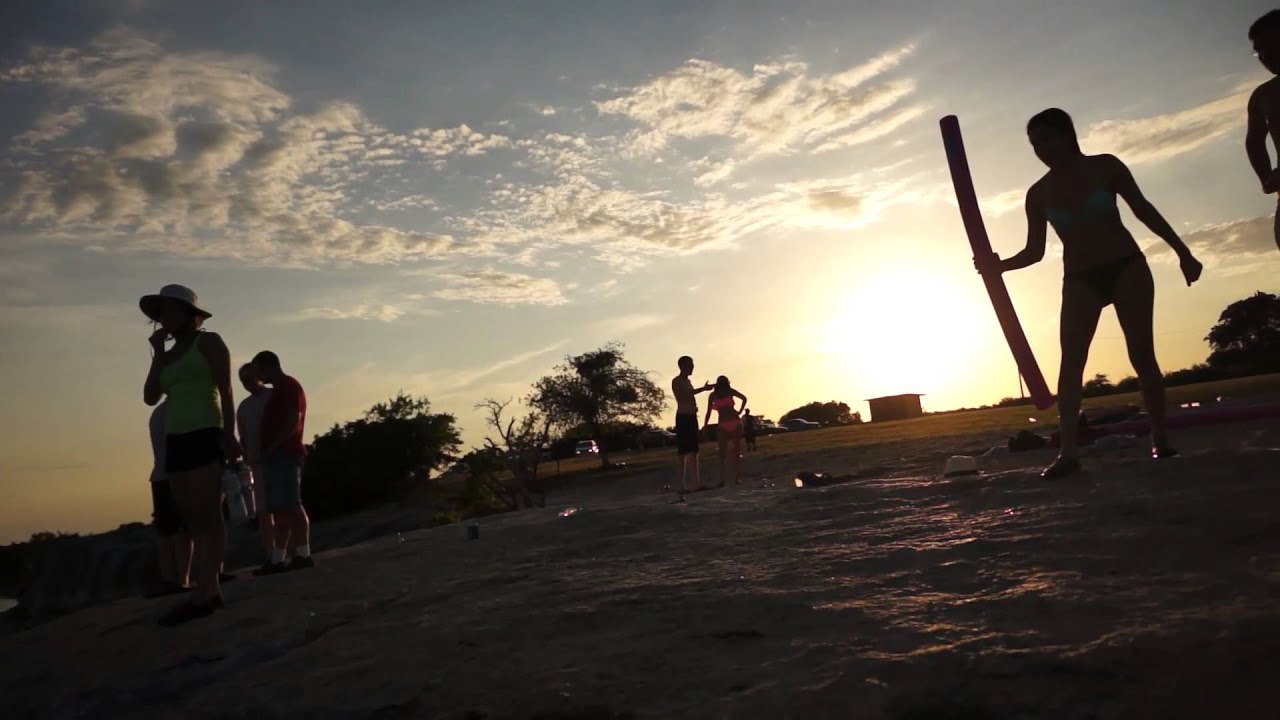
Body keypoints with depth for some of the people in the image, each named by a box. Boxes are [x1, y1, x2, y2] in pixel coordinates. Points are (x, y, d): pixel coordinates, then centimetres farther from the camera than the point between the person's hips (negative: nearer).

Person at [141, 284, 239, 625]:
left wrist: (229, 434, -17)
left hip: (205, 436, -7)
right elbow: (150, 397, 10)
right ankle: (212, 590, 4)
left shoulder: (209, 341, 2)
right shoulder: (168, 356, 22)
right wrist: (157, 353, 8)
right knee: (193, 519, 3)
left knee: (207, 516, -11)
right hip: (175, 442, 7)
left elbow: (225, 390, -7)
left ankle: (201, 595, -17)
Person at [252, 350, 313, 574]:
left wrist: (271, 447, -18)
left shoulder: (289, 385, -5)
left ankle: (303, 555, -13)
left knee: (291, 506, -13)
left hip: (284, 455, -10)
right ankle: (277, 560, 6)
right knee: (280, 510, 6)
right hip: (276, 457, 10)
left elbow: (294, 421, -16)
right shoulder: (279, 389, 25)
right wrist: (266, 450, 14)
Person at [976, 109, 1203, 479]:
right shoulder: (1039, 194, 4)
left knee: (1142, 355, -3)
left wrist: (1182, 252, 4)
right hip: (1080, 280, 1)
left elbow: (1144, 210, 6)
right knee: (1070, 363, -13)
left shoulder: (1105, 167, 1)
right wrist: (1000, 265, -14)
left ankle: (1160, 440, 8)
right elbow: (1035, 251, 5)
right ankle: (1068, 453, -16)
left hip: (1127, 267, -1)